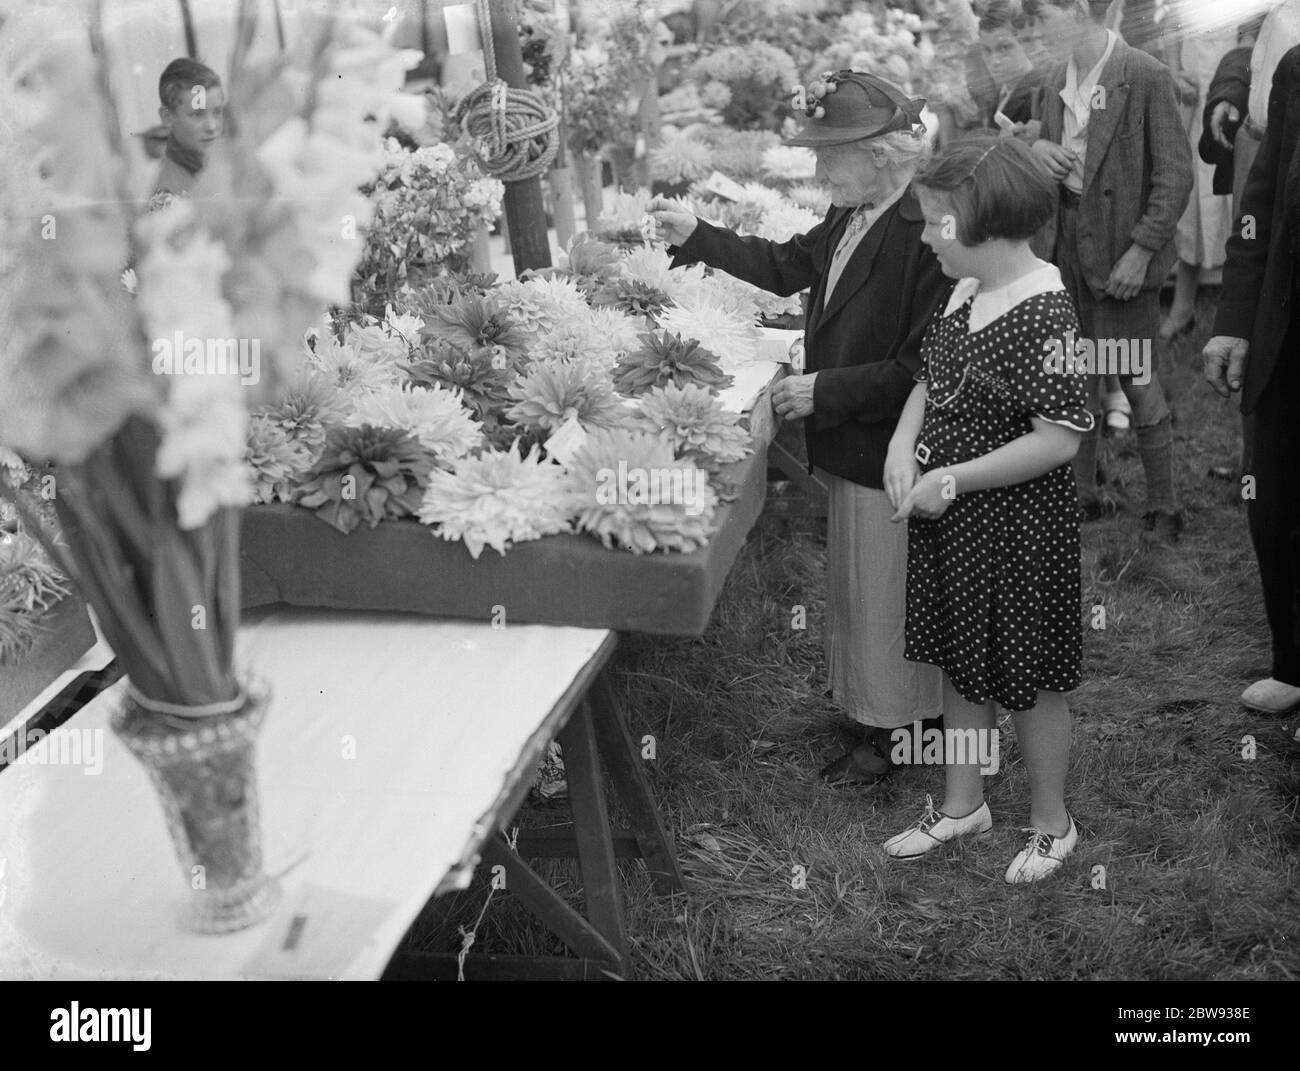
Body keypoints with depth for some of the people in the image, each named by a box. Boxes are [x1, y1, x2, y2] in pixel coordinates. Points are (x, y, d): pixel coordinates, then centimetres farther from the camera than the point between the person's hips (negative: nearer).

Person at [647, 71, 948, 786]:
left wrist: (826, 391, -22)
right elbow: (787, 265, 18)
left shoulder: (928, 233, -25)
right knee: (854, 582, 22)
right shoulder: (850, 217, 2)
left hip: (889, 453, -9)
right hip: (849, 445, 9)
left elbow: (923, 369, -26)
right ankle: (868, 700, 41)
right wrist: (696, 236, 14)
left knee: (883, 589, 7)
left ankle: (891, 734, 25)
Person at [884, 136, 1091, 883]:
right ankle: (964, 804, 39)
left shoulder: (1043, 312, -23)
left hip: (1018, 526, -8)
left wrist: (952, 480, -22)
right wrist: (904, 440, -6)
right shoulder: (966, 291, 2)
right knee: (963, 666, 20)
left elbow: (1060, 437, -25)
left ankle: (1052, 823, 32)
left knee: (1030, 680, 11)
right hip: (950, 517, 8)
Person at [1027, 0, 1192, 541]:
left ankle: (1162, 508, 14)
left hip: (1121, 252, -6)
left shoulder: (1147, 77, -13)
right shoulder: (1055, 80, 8)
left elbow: (1176, 175, -14)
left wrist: (1141, 251, -19)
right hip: (1067, 243, 7)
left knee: (1138, 383, 1)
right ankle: (1082, 494, 28)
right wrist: (1036, 146, -2)